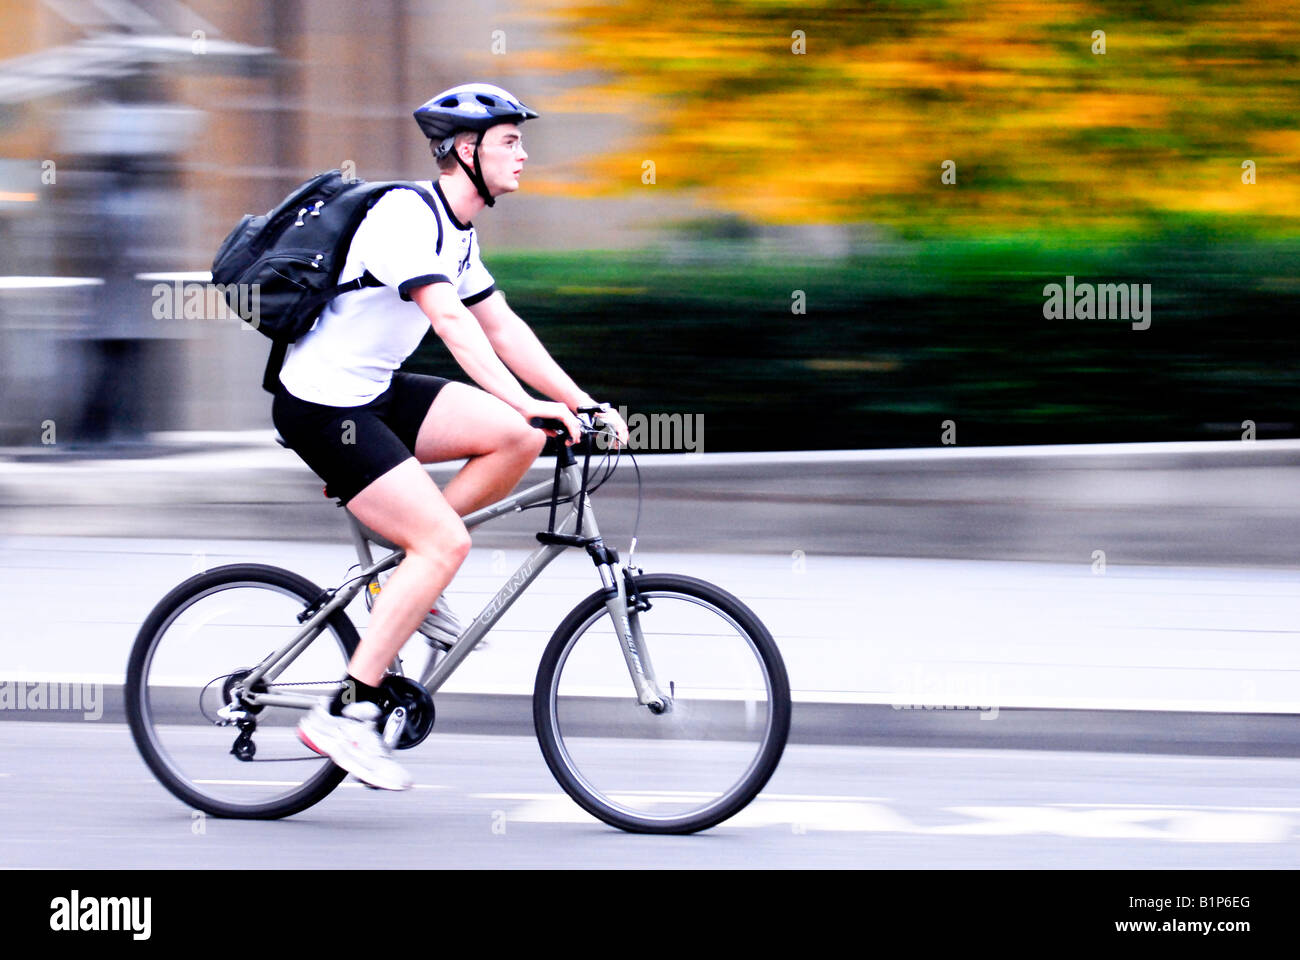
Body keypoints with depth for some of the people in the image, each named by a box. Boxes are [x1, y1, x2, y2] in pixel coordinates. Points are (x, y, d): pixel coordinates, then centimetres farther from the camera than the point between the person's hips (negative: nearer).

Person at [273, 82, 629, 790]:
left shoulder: (456, 234, 12)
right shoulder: (407, 215, -19)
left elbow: (501, 327, 14)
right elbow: (450, 320, -30)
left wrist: (580, 401, 4)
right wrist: (525, 402, -38)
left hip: (375, 394, 9)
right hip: (322, 407, -9)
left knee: (518, 438, -5)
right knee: (446, 544, -18)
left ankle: (413, 576, 7)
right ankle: (347, 713, -16)